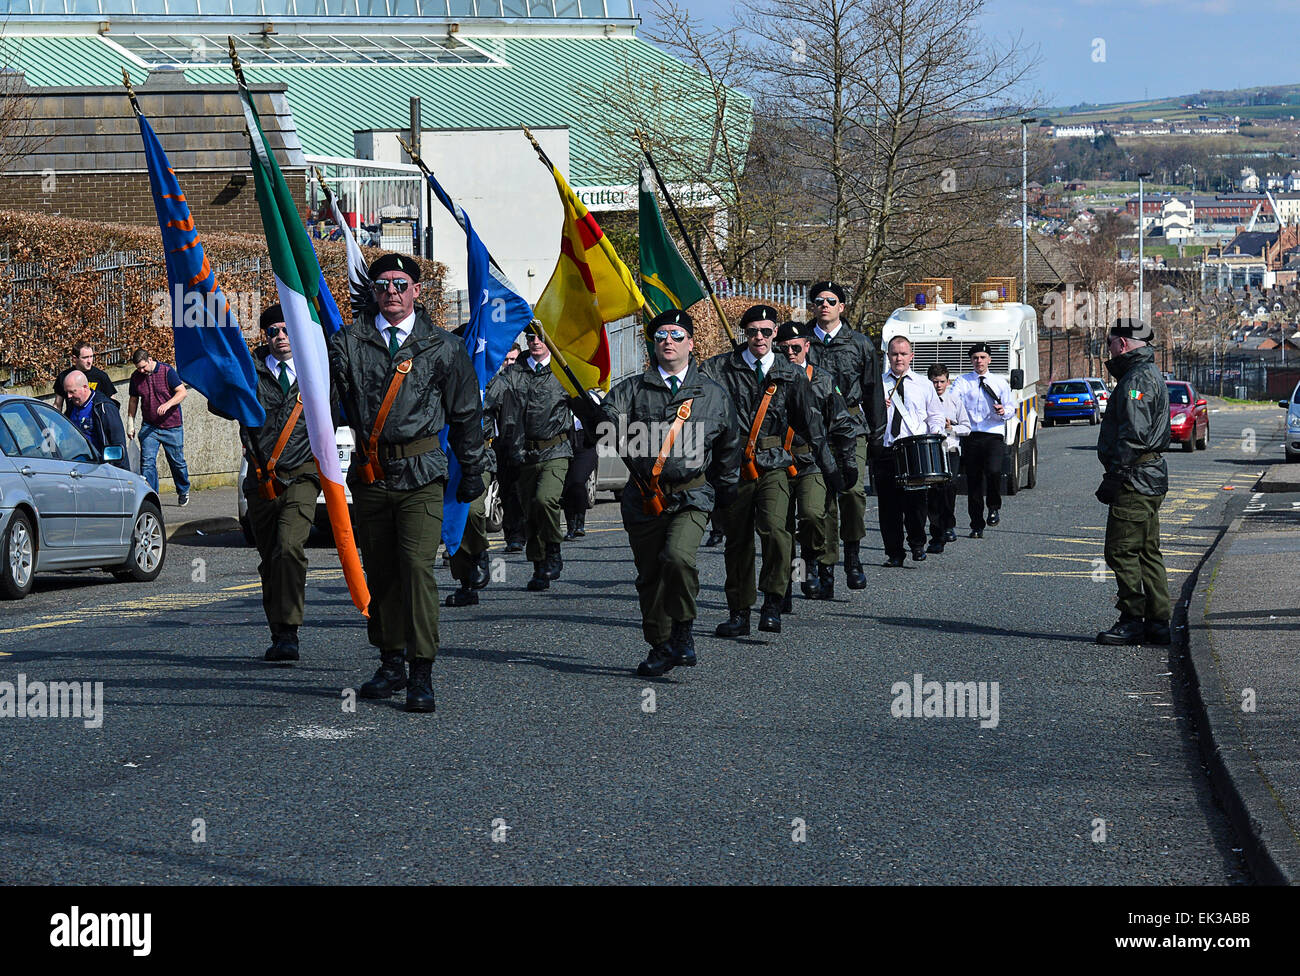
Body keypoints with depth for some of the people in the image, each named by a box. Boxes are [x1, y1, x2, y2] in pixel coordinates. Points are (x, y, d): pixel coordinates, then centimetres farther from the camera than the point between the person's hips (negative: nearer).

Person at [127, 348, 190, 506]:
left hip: (171, 426, -3)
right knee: (147, 461, -11)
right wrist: (130, 423, 9)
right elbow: (133, 400, 14)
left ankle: (183, 491, 30)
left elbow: (182, 392, -11)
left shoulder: (167, 371, -8)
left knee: (177, 461, 7)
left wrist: (167, 405, -27)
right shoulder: (136, 377, 3)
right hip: (149, 427, 3)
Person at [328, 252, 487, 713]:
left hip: (421, 474, -3)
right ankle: (391, 664, 23)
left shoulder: (443, 347, 5)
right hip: (369, 473, 3)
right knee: (379, 571, 10)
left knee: (417, 567, -14)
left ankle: (422, 674, -12)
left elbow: (466, 413, 12)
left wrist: (472, 473, 14)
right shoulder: (349, 342, 6)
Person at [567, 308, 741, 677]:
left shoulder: (714, 395, 9)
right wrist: (583, 404, -28)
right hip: (643, 500, 2)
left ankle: (682, 631, -7)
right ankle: (660, 648, 21)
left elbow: (728, 450, 20)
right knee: (649, 578, 6)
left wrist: (725, 495, 23)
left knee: (678, 557, -25)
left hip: (691, 497, -2)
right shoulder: (632, 390, 7)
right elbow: (607, 427, -9)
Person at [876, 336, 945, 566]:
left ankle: (917, 544, 6)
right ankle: (894, 553, 4)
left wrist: (935, 433, -2)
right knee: (888, 503, -3)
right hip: (884, 450, 0)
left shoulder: (924, 384, 15)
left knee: (916, 499, -12)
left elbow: (936, 415, 17)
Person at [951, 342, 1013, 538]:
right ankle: (977, 525, 9)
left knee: (993, 470, -23)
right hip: (971, 436, 1)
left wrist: (1004, 411, -9)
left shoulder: (1000, 383, 14)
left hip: (994, 435, -1)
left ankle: (994, 507, 4)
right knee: (973, 480, 1)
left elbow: (1011, 410, 15)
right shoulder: (962, 381, 10)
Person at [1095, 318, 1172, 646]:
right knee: (1147, 551, 12)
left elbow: (1134, 435, -22)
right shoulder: (1151, 374, 19)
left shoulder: (1137, 379, -15)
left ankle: (1132, 622, -6)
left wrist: (1113, 477, -21)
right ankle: (1158, 622, 14)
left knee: (1121, 551, -7)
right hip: (1152, 476, 11)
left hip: (1134, 479, -11)